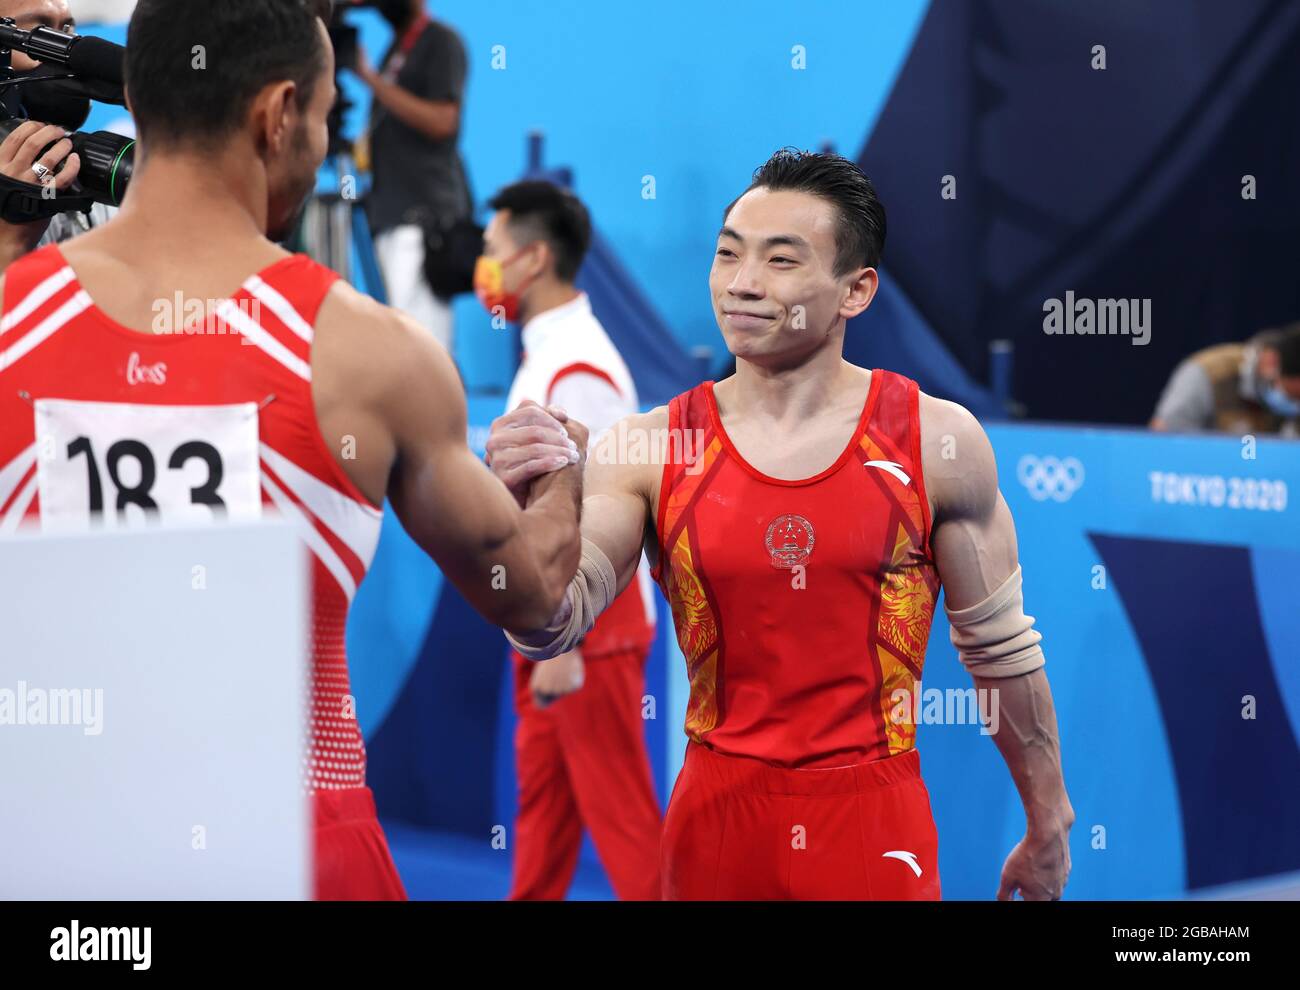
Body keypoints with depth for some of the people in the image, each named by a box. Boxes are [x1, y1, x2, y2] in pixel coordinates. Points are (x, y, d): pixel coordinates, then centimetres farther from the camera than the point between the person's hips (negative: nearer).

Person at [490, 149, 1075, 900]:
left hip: (878, 823, -2)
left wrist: (1049, 828, 9)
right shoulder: (649, 450, -4)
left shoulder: (938, 442, -6)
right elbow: (553, 626, -12)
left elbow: (1002, 649, 2)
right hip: (718, 812, 2)